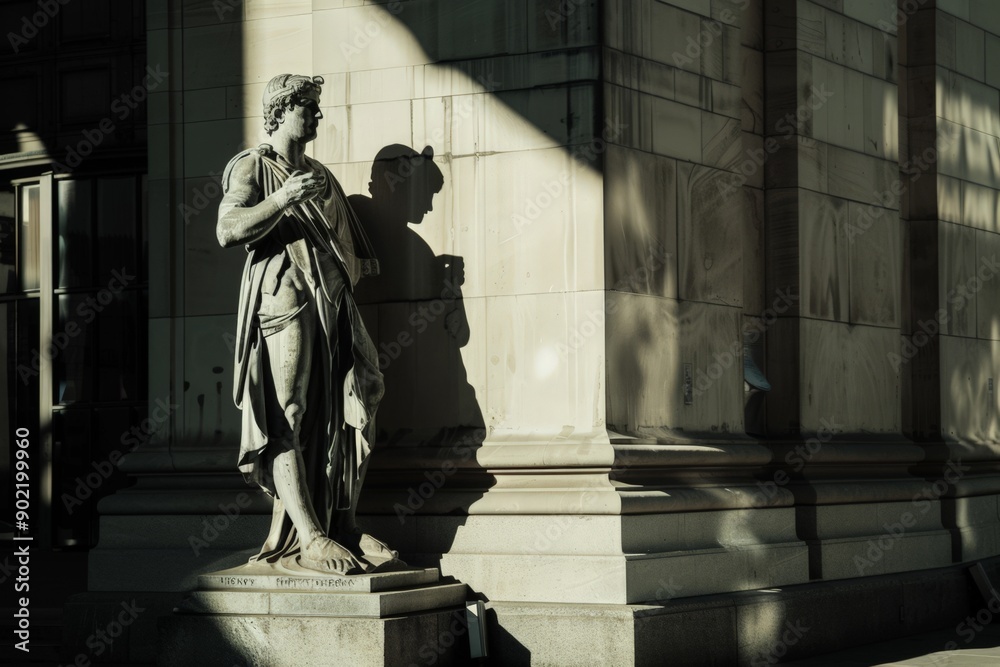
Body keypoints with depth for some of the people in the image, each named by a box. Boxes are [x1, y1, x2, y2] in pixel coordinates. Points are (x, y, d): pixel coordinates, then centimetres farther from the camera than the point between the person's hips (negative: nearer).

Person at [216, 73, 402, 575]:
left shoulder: (321, 176, 27)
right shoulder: (252, 167, 6)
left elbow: (352, 249, 30)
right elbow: (228, 230, -9)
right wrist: (281, 200, -19)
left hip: (334, 305, 7)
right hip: (283, 302, -7)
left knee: (353, 412, -3)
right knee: (289, 419, -11)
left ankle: (346, 528, 1)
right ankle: (309, 537, -16)